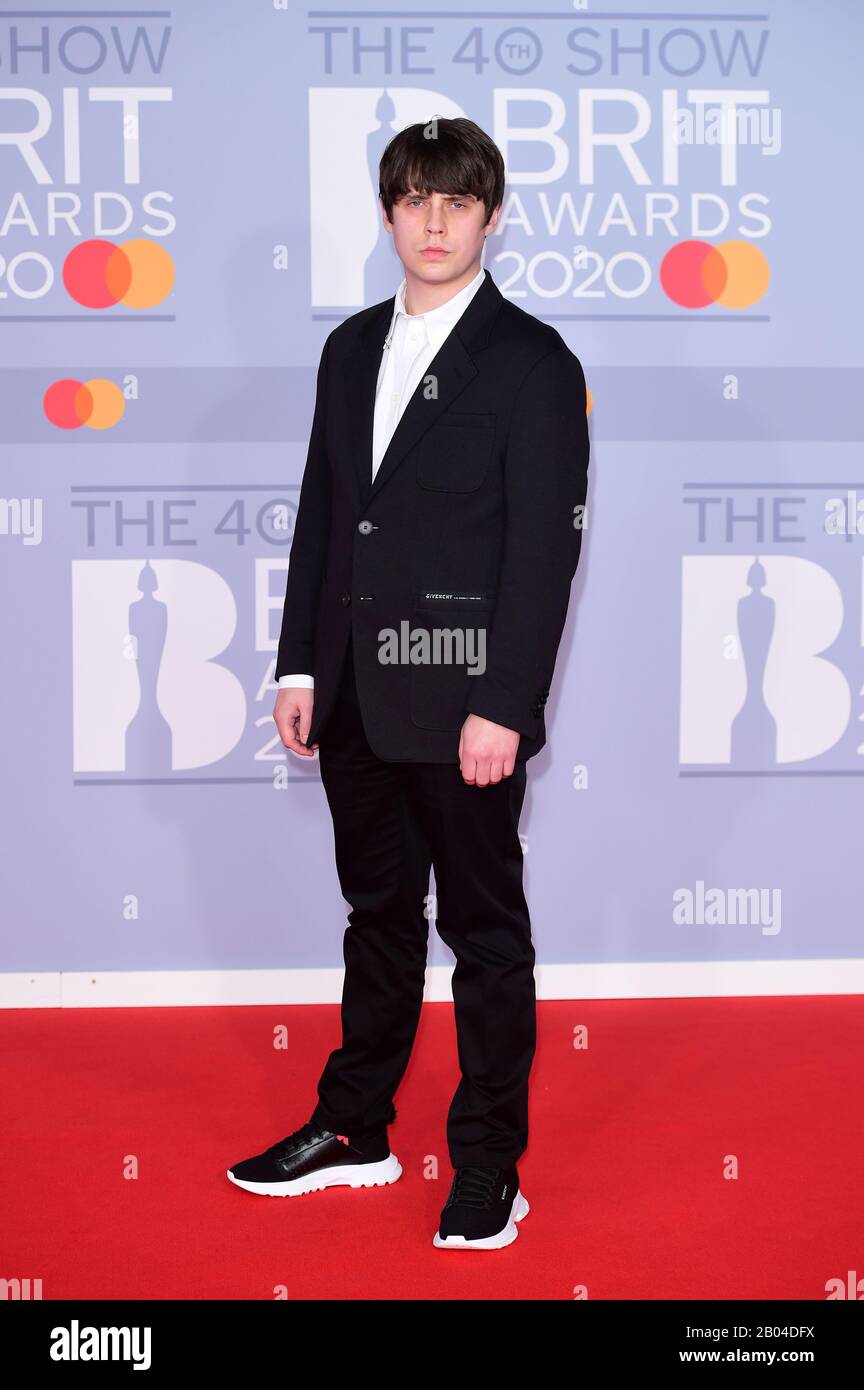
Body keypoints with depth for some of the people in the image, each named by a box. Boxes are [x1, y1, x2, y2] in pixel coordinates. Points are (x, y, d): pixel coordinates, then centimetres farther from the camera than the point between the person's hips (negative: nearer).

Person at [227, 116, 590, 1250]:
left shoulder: (531, 361, -6)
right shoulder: (352, 350, 12)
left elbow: (545, 546, -11)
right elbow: (320, 516, 14)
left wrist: (503, 708, -17)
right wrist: (299, 665, 7)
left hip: (464, 700, -6)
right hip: (357, 697, 6)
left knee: (485, 930, 5)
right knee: (379, 913, 18)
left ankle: (490, 1167, 17)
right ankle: (356, 1131, 32)